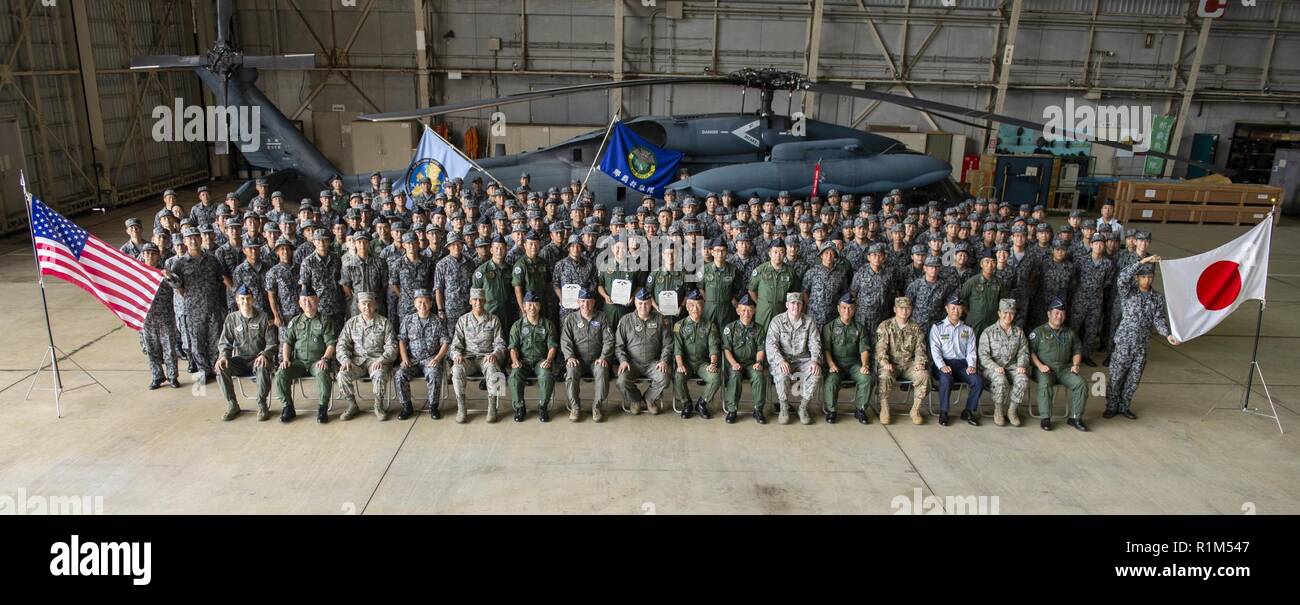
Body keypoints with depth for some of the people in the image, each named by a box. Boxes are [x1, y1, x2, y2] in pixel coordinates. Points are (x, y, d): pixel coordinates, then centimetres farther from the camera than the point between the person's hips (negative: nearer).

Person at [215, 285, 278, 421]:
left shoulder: (264, 317, 0)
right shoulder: (231, 318, 6)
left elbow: (272, 343, -1)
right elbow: (224, 342, 6)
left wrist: (264, 355, -20)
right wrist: (223, 356, -15)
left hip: (258, 359, -3)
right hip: (239, 359, 3)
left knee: (263, 367, -37)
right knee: (220, 367, -25)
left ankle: (261, 405, -20)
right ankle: (232, 405, -11)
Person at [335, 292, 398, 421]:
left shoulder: (384, 322, 5)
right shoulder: (351, 323, 12)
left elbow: (391, 347, -1)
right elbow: (342, 345, 8)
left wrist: (381, 360, -18)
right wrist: (345, 359, -11)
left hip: (377, 359, -2)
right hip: (357, 359, 3)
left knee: (379, 375, -34)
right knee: (342, 374, -26)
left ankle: (379, 406, -11)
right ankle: (352, 406, -5)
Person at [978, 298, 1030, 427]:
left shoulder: (1018, 332, 14)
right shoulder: (988, 332, 1)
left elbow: (1023, 352, 12)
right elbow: (983, 355, -5)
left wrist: (1021, 365, -8)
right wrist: (995, 367, -21)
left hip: (1012, 366, 3)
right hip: (992, 368, -3)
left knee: (1023, 379, -29)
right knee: (1001, 380, -36)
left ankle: (1012, 411, -12)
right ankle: (998, 411, -14)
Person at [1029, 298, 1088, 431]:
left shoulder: (1070, 333, 19)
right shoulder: (1038, 332, 7)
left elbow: (1077, 350, 24)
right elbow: (1031, 351, 0)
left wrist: (1075, 364, 5)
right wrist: (1039, 365, -14)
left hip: (1064, 369, 4)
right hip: (1045, 369, -4)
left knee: (1081, 383, -23)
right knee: (1044, 384, -36)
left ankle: (1075, 418, -14)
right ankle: (1045, 418, -28)